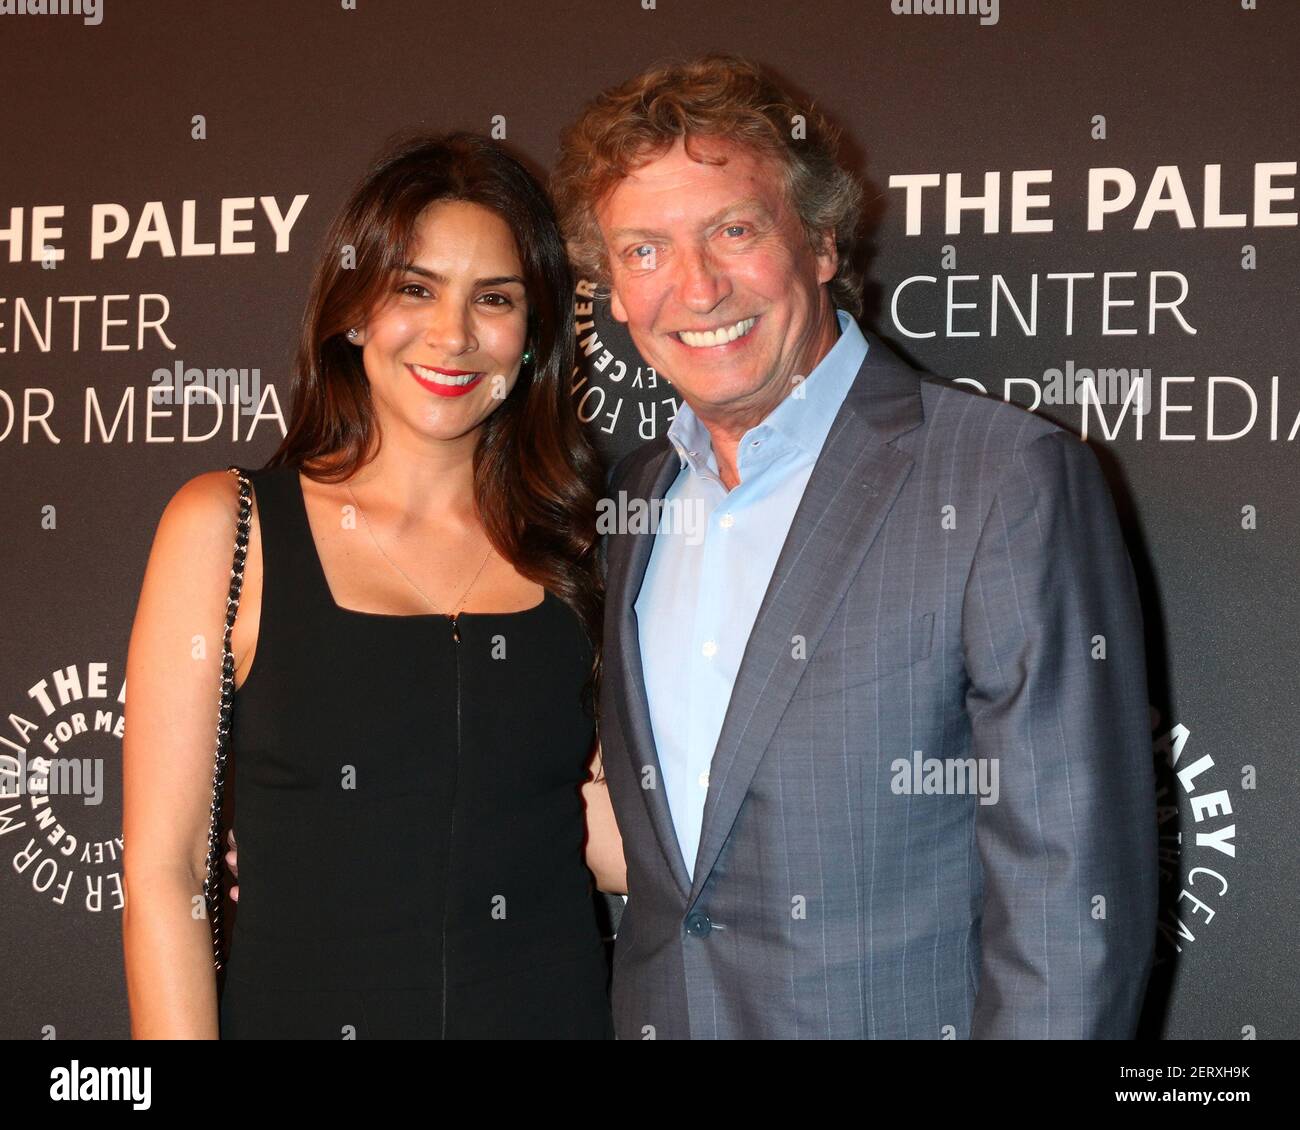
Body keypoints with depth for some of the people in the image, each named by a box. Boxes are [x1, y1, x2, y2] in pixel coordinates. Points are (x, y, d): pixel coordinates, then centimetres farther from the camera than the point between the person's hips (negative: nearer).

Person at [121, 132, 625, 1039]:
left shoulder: (573, 546, 3)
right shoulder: (225, 527, -5)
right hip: (299, 1012, -2)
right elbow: (163, 871, -8)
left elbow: (611, 849, 3)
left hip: (556, 1010, 3)